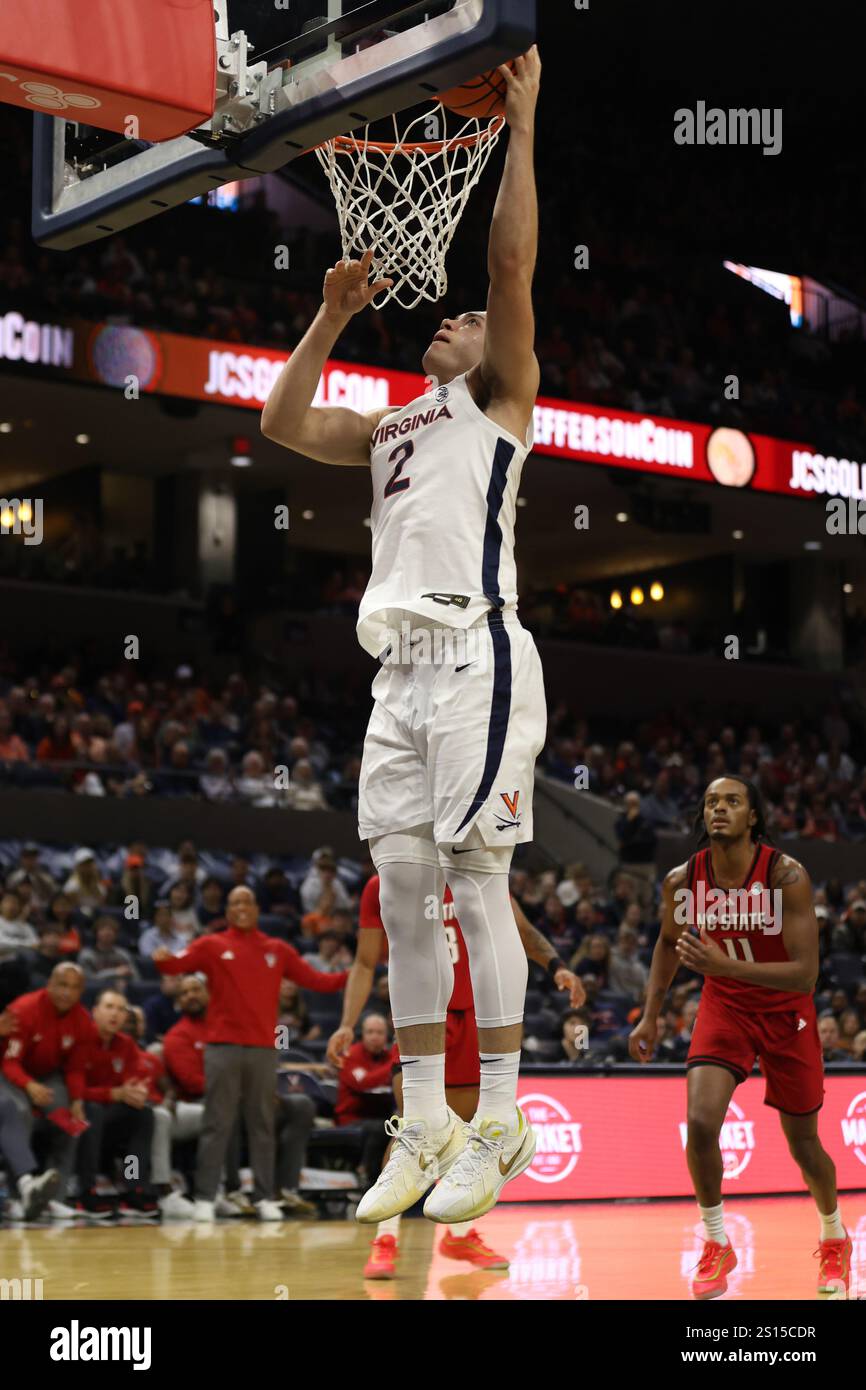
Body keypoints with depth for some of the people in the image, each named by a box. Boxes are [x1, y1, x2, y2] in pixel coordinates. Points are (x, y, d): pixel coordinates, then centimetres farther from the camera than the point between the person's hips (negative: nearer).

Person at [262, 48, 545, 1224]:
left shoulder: (501, 399, 9)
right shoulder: (390, 428, 27)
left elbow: (513, 261, -1)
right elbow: (282, 424, 21)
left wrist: (521, 122, -1)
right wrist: (333, 317, 19)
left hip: (478, 660, -7)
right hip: (400, 669, 7)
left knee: (477, 881, -9)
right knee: (402, 892, 3)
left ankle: (500, 1124, -4)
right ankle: (425, 1125, 9)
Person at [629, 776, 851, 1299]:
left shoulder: (787, 875, -26)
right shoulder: (683, 881, -14)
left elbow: (806, 974, -30)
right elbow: (668, 942, 9)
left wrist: (724, 965, -40)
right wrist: (651, 1015, 5)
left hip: (785, 1011, -2)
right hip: (723, 1007, 2)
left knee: (803, 1142, 10)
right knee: (700, 1123, -19)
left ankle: (835, 1240, 38)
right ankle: (717, 1246, 2)